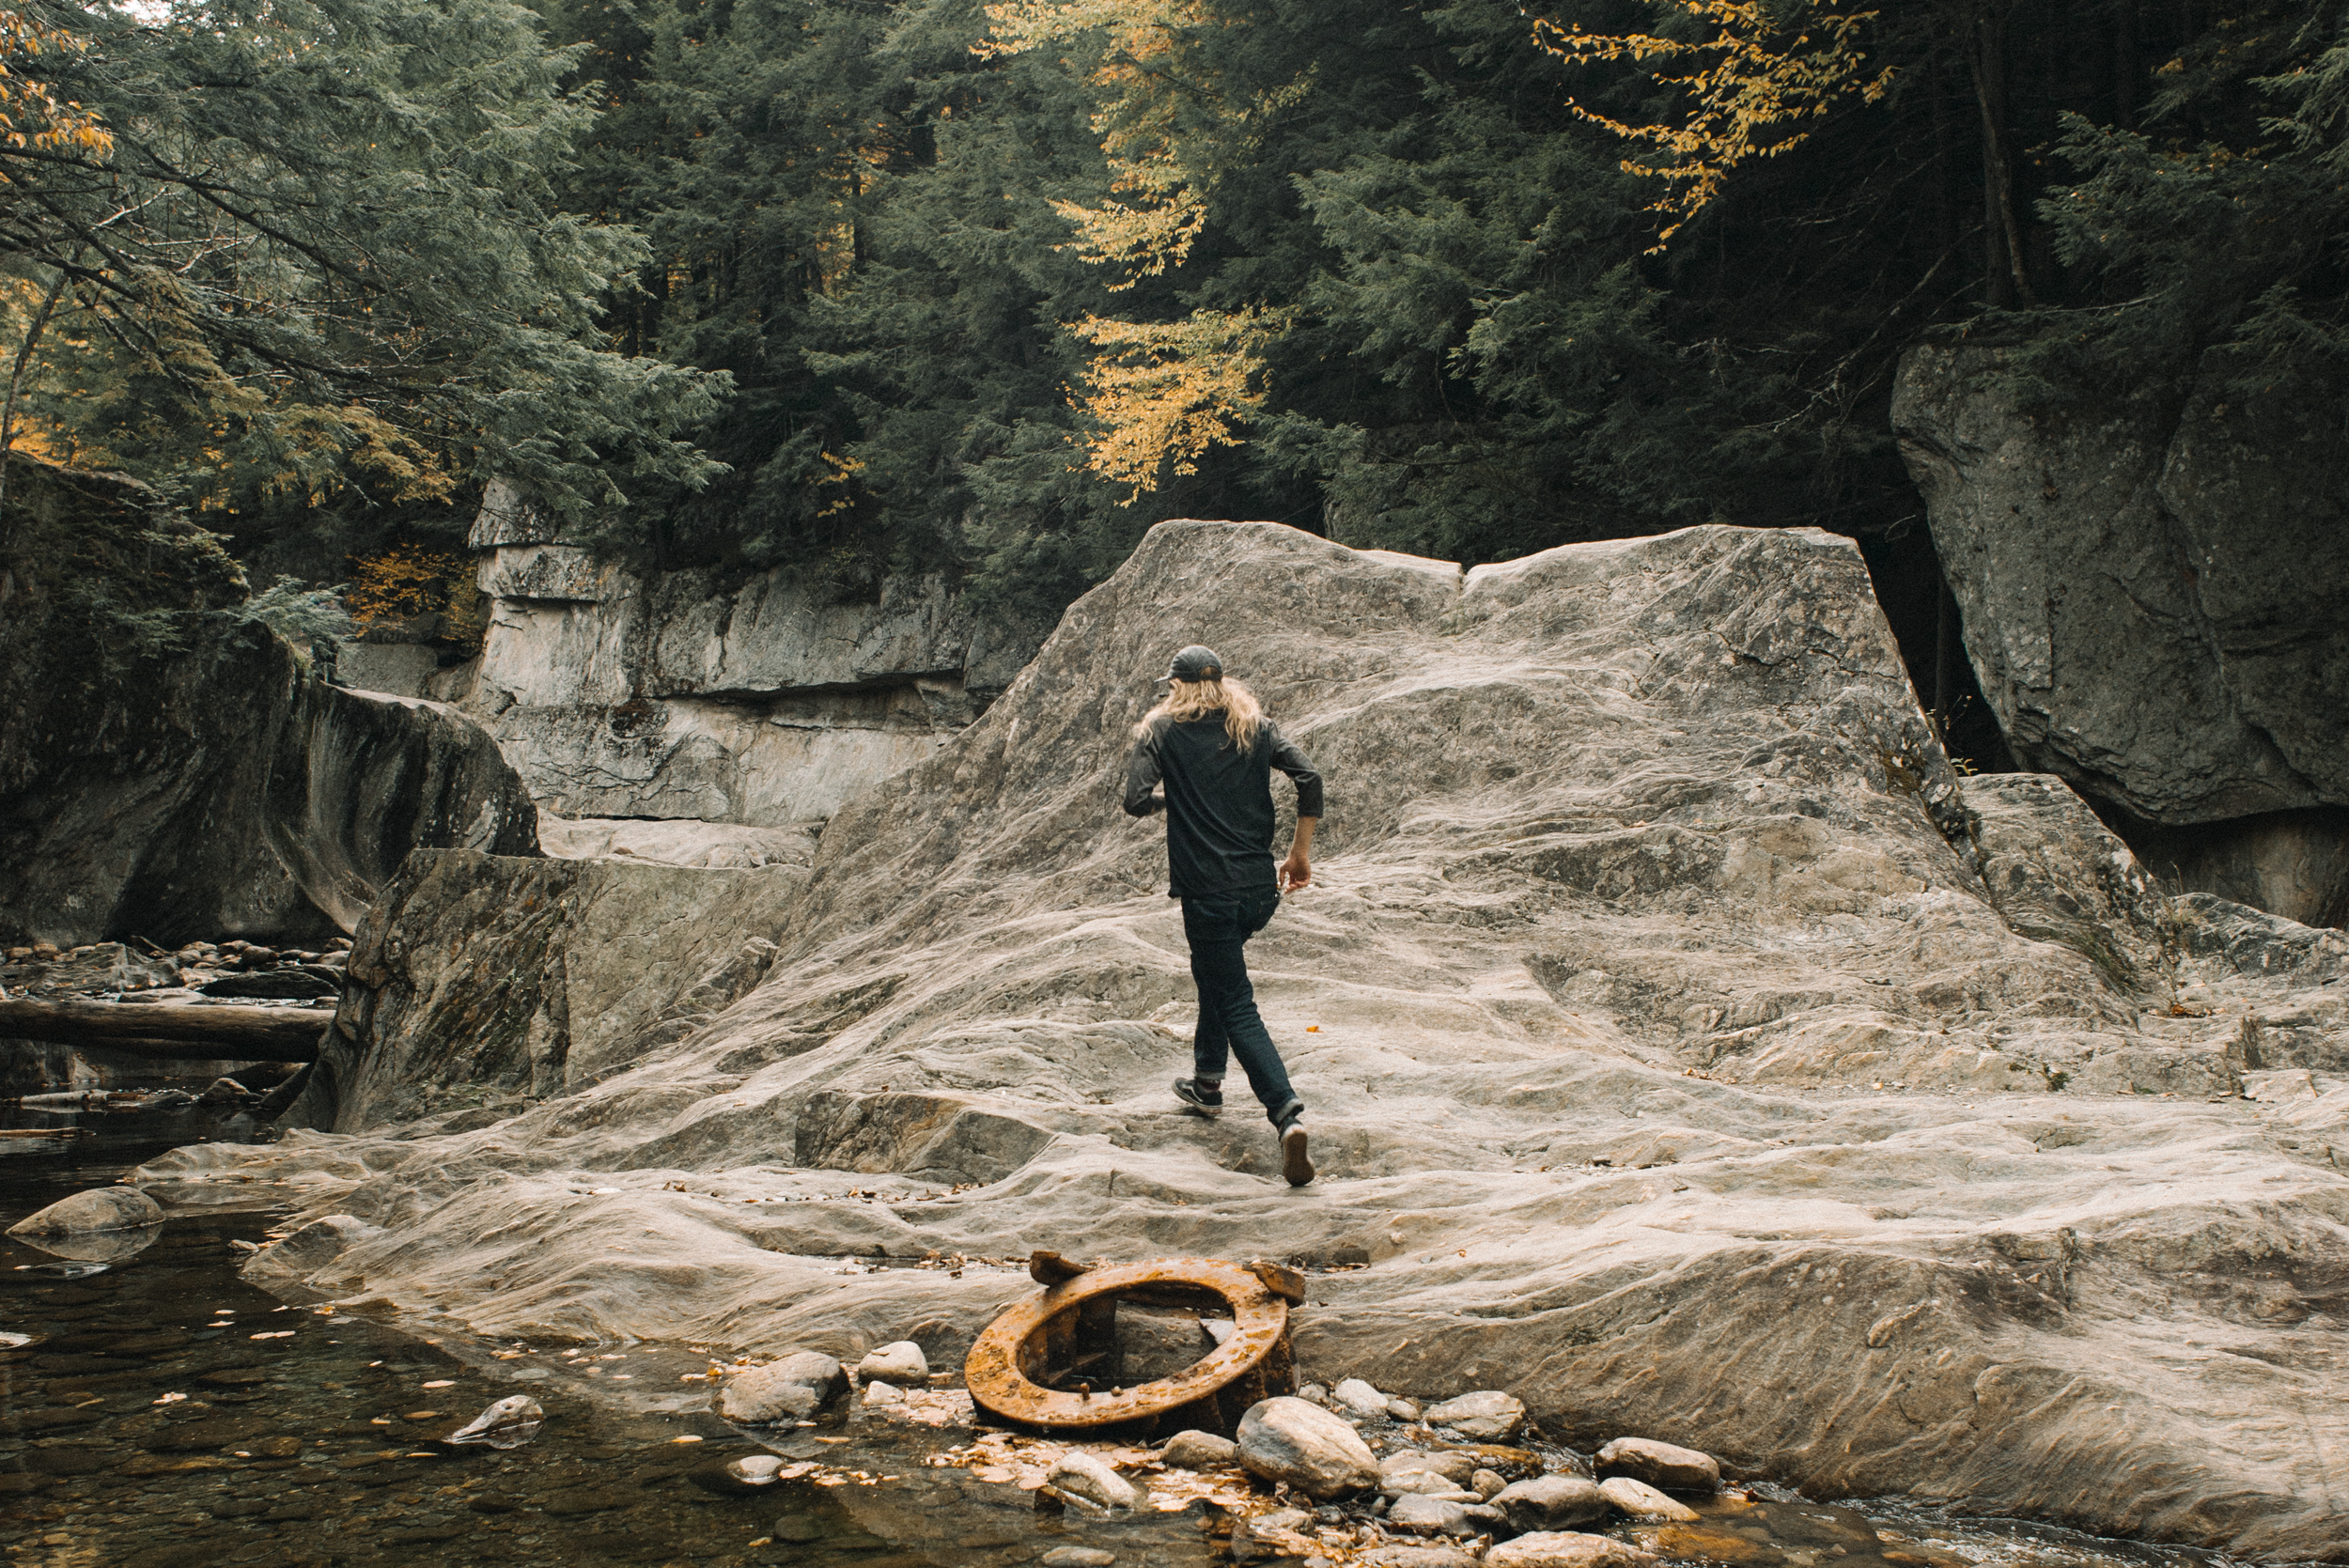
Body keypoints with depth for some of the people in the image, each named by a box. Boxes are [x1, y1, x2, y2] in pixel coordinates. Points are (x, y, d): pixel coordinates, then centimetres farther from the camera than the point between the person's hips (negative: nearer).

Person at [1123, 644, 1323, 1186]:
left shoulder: (1161, 729, 0)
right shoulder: (1256, 725, 8)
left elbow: (1135, 801, -11)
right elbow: (1310, 779, -4)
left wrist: (1166, 798, 11)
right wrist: (1301, 853, 5)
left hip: (1208, 892, -5)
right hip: (1260, 887, 5)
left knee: (1237, 1006, -2)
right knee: (1214, 971, 30)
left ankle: (1288, 1115, -18)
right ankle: (1208, 1081, 38)